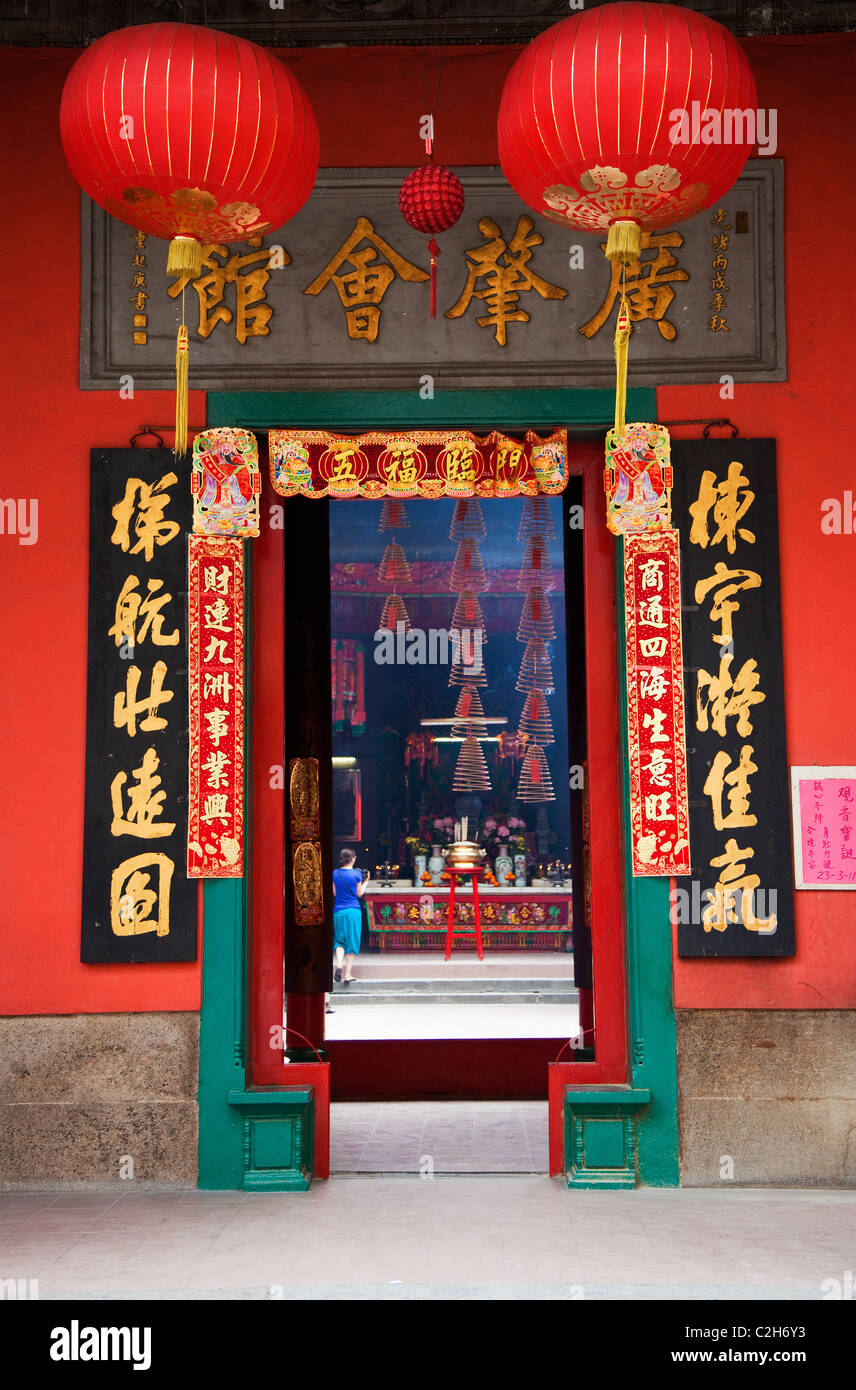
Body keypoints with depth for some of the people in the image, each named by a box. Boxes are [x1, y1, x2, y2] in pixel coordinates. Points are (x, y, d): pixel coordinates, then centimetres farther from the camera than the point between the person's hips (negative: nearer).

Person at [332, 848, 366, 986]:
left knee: (339, 940, 12)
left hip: (338, 911, 2)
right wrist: (365, 881, 15)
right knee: (352, 941, 5)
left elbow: (335, 893, 8)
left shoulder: (335, 873, 1)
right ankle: (348, 974, 4)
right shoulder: (356, 874, -5)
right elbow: (359, 893, 3)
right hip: (354, 911, -2)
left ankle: (339, 965, -14)